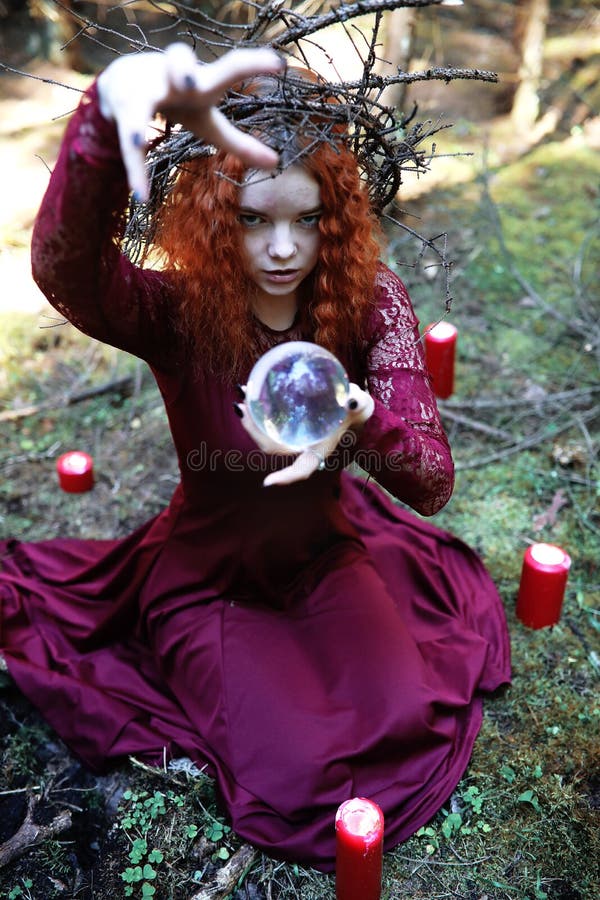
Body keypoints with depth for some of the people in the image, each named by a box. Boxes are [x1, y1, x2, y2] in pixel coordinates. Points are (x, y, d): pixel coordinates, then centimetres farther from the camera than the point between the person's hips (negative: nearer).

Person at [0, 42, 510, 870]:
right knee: (294, 775, -15)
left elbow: (431, 485, -22)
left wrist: (363, 419, -45)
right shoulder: (178, 314, -22)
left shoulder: (371, 305, -16)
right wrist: (110, 107, -64)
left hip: (326, 552, 3)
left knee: (408, 725, -12)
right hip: (207, 568, -2)